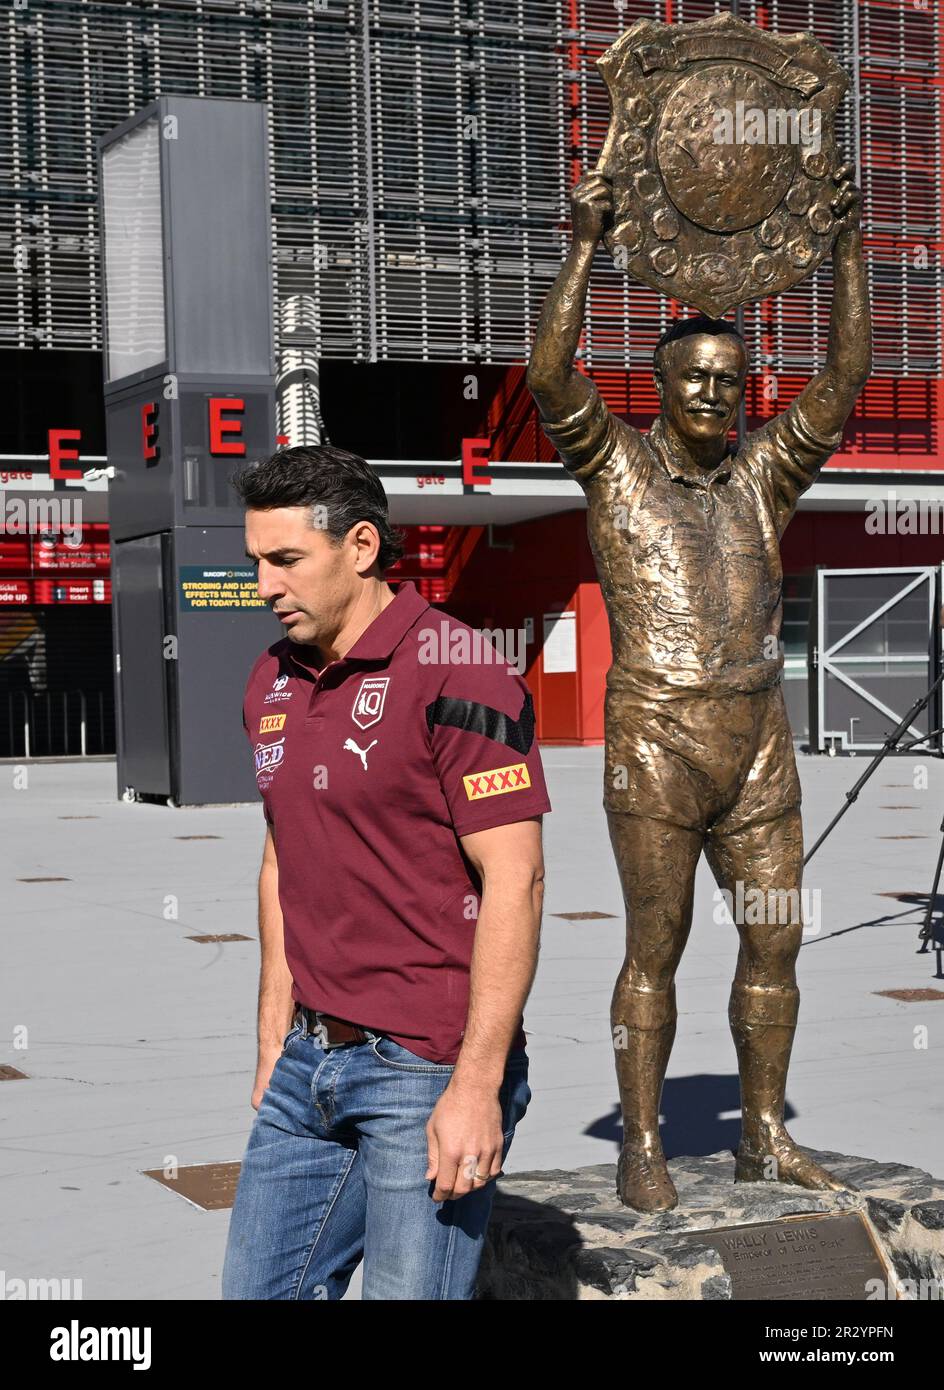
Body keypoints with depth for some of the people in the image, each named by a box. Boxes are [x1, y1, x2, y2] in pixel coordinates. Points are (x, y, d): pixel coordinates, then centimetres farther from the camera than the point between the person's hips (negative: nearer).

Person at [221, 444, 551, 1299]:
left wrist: (478, 1085, -20)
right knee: (259, 1289, 11)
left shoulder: (454, 677, -14)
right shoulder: (272, 684, 11)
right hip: (313, 1060, 8)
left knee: (408, 1291, -2)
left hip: (427, 1069, -8)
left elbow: (515, 881, -17)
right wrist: (275, 1044, 17)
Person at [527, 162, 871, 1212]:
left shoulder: (761, 476, 12)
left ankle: (764, 1137, 19)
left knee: (776, 940, 7)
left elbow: (843, 378, 6)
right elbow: (550, 376, -15)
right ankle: (640, 1150, 9)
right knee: (654, 950, 0)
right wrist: (586, 247, -21)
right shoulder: (617, 468, 1)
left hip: (760, 749, 5)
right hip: (656, 744, -5)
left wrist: (845, 242, -1)